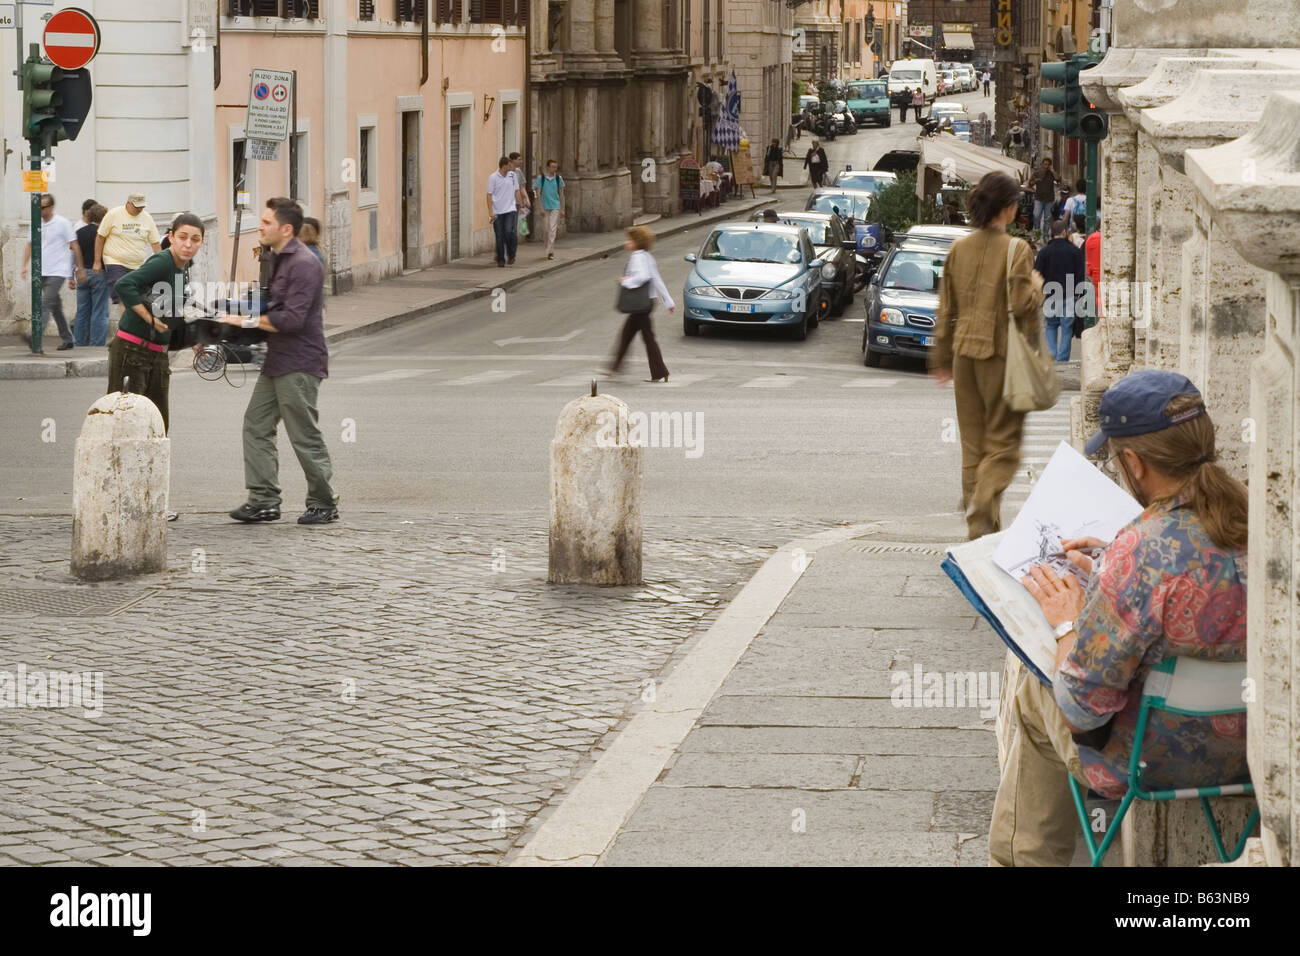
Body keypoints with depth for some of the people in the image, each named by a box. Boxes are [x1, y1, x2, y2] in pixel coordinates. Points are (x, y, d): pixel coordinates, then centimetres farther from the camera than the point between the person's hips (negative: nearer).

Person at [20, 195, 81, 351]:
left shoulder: (63, 224, -6)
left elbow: (74, 247, -3)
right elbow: (29, 245, 18)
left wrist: (80, 269, -2)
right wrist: (24, 265, 6)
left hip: (58, 272, -6)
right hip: (42, 272, 6)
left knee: (46, 304, -17)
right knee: (56, 308, 10)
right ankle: (67, 339, 18)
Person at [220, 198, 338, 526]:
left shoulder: (304, 265, -17)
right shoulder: (281, 260, 15)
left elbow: (292, 319, -23)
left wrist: (248, 320, -16)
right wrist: (246, 317, 10)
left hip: (299, 364, -10)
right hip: (277, 362, 10)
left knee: (305, 436, -2)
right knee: (256, 424, 6)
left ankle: (324, 504, 9)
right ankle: (264, 500, 8)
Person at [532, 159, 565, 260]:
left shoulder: (558, 178, 5)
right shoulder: (541, 178, 0)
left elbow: (561, 194, 10)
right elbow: (538, 194, 0)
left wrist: (562, 209, 8)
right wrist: (541, 208, -7)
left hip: (555, 207, 0)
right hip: (545, 207, 0)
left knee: (552, 229, -11)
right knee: (546, 230, 7)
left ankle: (550, 251, -15)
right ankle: (550, 250, 22)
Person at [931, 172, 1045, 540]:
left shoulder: (959, 248, 5)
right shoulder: (1015, 250, -13)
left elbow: (946, 308, 10)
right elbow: (1022, 304, -18)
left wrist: (942, 357, 18)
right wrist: (1036, 287, 4)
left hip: (965, 350, 5)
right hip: (1000, 354, -5)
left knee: (973, 441, 13)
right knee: (1003, 441, 4)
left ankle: (981, 528, 16)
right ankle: (982, 503, -19)